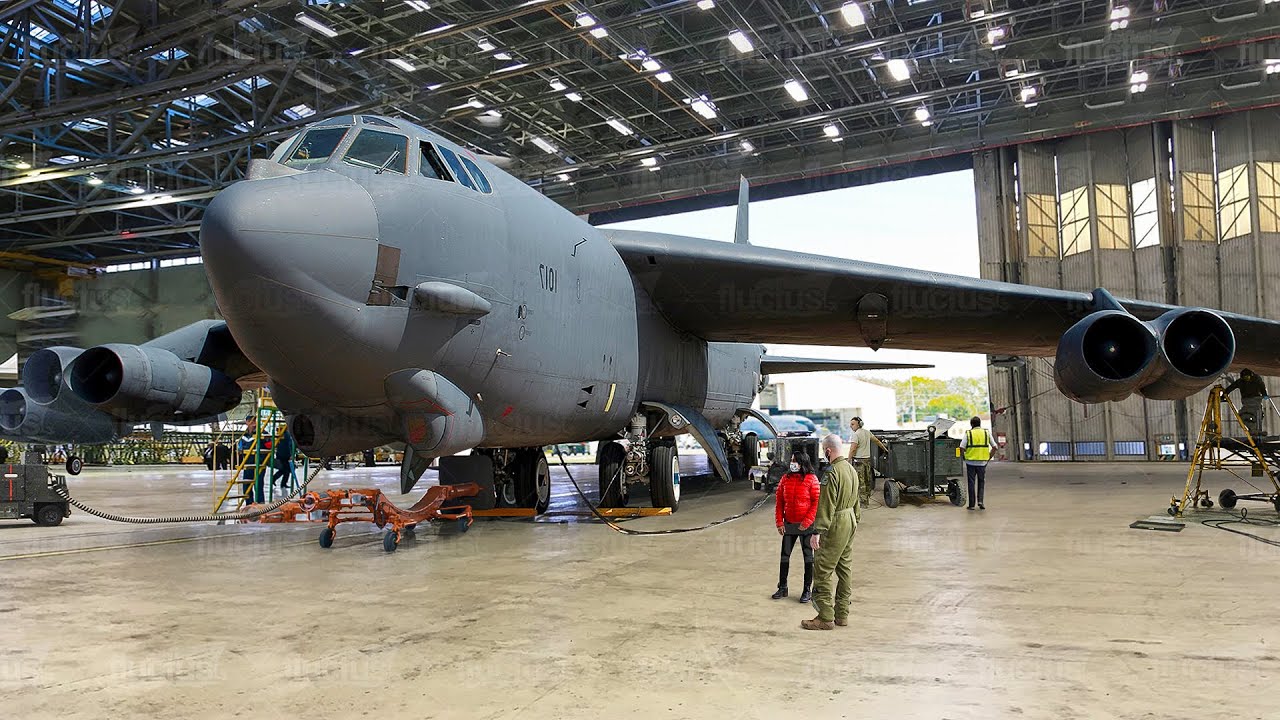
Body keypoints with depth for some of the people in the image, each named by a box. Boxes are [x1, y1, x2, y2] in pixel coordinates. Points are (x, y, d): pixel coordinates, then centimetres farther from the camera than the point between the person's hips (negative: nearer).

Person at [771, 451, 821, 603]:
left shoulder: (811, 479, -8)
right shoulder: (785, 479, 5)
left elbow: (816, 502, -10)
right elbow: (779, 501, 7)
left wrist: (807, 521, -15)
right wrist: (779, 522, 0)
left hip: (806, 525, -4)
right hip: (788, 525, 4)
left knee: (808, 557, 7)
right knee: (784, 556, 8)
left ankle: (808, 590, 16)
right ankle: (782, 587, 20)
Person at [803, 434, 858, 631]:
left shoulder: (832, 472, -20)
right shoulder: (851, 469, 9)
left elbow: (826, 505, -23)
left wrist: (817, 531, -21)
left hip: (835, 525, -10)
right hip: (850, 521, 10)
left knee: (823, 570, -3)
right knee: (845, 568, 15)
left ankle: (826, 618, 0)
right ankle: (842, 614, 23)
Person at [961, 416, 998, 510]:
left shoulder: (968, 433, -3)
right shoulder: (986, 433, 4)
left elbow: (962, 448, -11)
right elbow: (994, 447, 2)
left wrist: (964, 457, 4)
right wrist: (989, 457, 12)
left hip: (970, 462, -1)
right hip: (982, 462, 1)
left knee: (971, 483, 7)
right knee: (981, 482, 17)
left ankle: (971, 504, 9)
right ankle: (980, 500, 2)